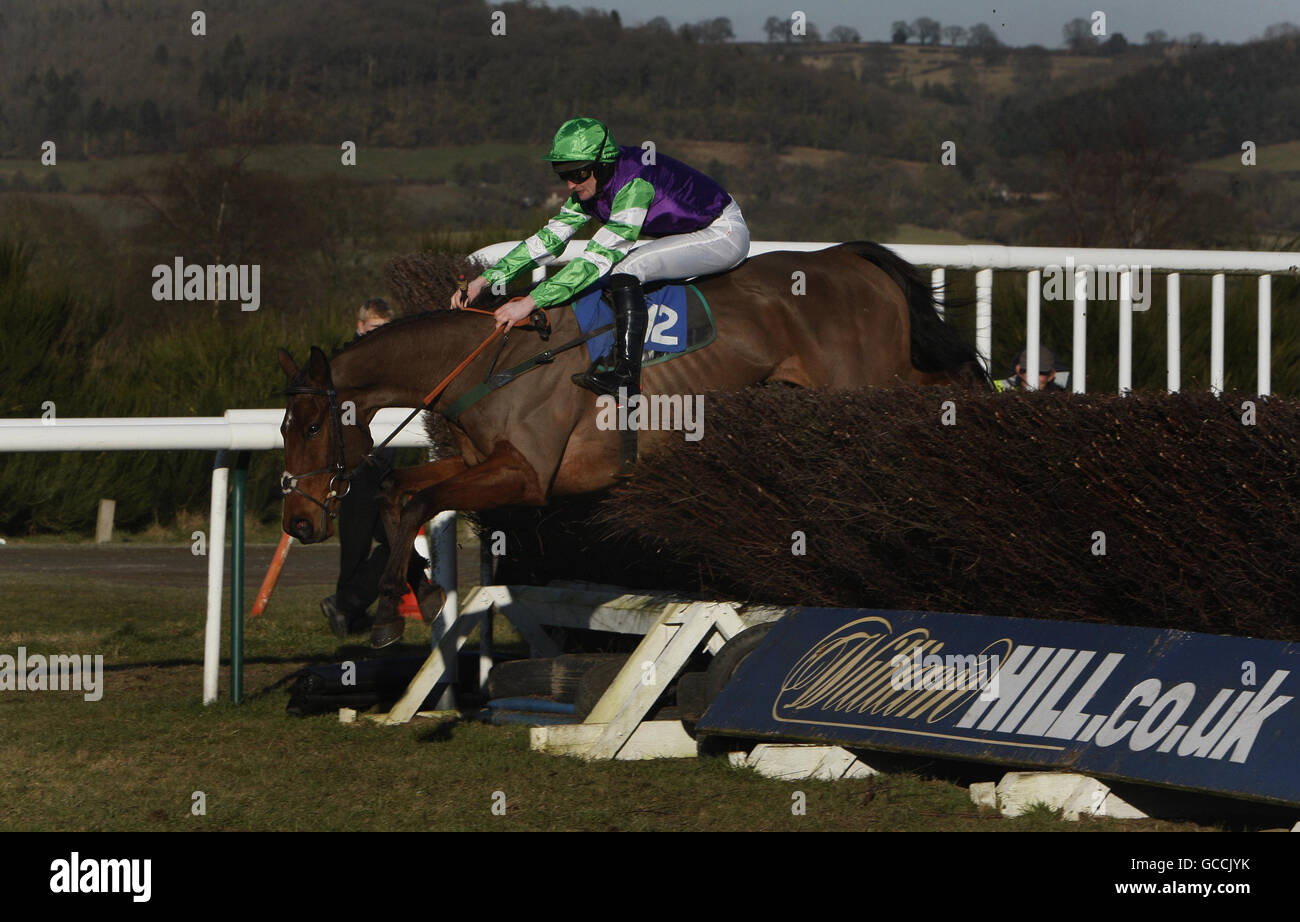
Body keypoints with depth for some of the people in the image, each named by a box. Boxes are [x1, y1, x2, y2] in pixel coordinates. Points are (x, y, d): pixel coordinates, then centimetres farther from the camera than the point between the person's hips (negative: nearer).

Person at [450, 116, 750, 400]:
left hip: (725, 234, -10)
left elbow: (599, 257, -34)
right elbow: (548, 239, -2)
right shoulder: (588, 189, -4)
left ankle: (627, 377, -31)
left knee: (626, 268, -25)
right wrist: (485, 280, -12)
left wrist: (530, 302, -36)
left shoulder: (634, 184, -31)